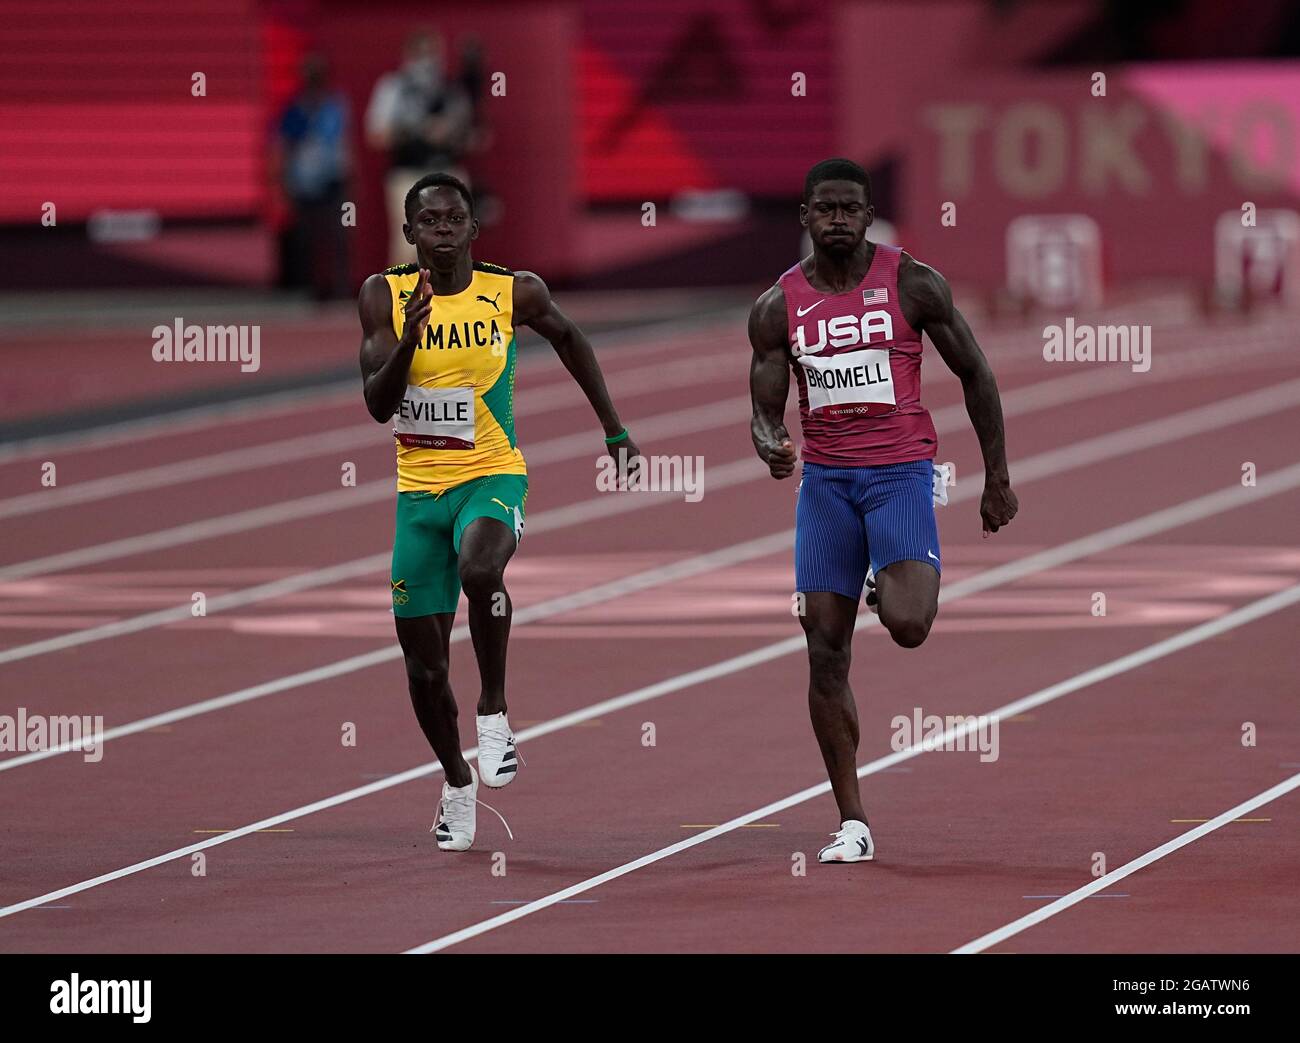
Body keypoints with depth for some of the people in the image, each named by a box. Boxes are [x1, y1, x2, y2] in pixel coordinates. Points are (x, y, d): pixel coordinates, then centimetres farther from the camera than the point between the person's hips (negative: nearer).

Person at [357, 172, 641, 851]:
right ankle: (457, 783, 30)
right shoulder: (385, 297, -3)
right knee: (422, 659, 6)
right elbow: (377, 404, -9)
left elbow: (568, 338, 16)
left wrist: (615, 431, 19)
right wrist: (411, 336, -26)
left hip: (492, 477, -2)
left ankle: (495, 713, -17)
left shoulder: (514, 293, -5)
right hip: (419, 489, 2)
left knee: (479, 570, -37)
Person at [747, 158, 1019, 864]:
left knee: (907, 626, -24)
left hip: (901, 472, -3)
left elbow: (974, 374, 4)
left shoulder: (912, 285, -3)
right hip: (824, 480, 3)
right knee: (825, 651, -2)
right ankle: (852, 823, 5)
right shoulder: (777, 308, 3)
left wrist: (997, 478, 4)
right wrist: (770, 446, -18)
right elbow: (766, 409, 7)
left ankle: (896, 586, 17)